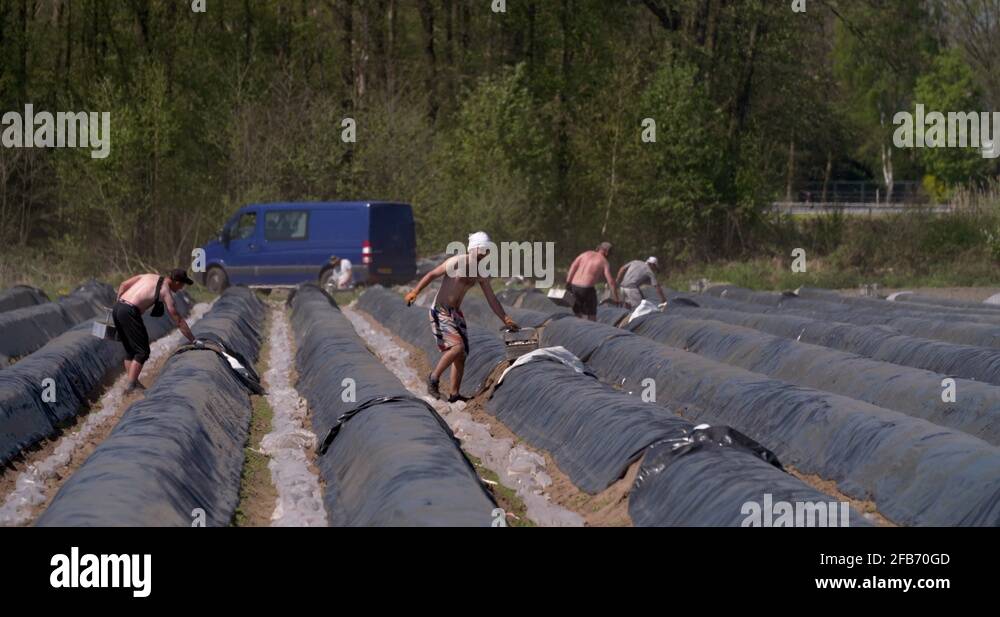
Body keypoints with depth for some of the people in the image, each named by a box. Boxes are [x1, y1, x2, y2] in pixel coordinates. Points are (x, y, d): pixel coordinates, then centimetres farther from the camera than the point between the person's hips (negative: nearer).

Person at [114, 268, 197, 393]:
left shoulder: (148, 276, 18)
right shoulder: (165, 292, 1)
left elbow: (123, 285, 17)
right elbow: (179, 321, 2)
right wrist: (193, 340, 8)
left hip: (117, 308, 8)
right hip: (129, 312, -8)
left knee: (130, 350, 18)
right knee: (142, 351, 0)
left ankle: (133, 382, 19)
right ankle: (131, 387, -5)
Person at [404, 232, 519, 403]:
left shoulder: (481, 273, 8)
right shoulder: (457, 262, -14)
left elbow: (491, 299, 13)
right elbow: (432, 275, -14)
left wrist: (505, 319, 6)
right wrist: (415, 291, -25)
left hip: (456, 313, 8)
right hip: (440, 312, -8)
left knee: (461, 356, 5)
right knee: (457, 346, -21)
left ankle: (454, 394, 11)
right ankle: (434, 378, -6)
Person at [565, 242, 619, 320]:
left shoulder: (586, 254, 15)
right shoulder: (604, 262, 3)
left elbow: (574, 266, 4)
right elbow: (611, 282, -2)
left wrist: (568, 282, 1)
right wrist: (616, 299, 3)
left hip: (574, 285, 5)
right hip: (587, 288, -5)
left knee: (577, 313, 18)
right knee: (590, 316, 4)